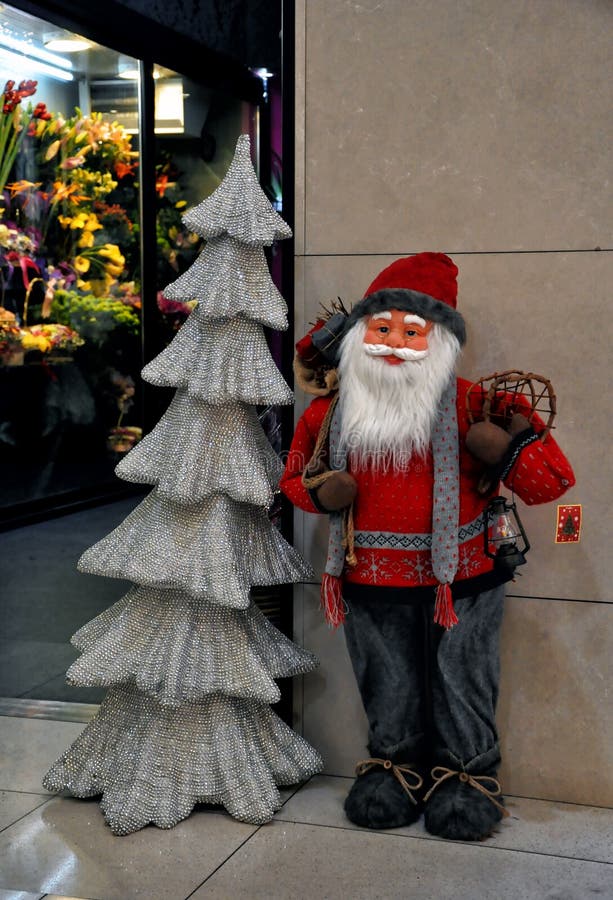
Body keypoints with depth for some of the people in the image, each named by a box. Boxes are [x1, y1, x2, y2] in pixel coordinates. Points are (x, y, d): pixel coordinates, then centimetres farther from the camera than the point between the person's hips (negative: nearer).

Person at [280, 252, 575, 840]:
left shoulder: (470, 406, -12)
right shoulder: (329, 413, -4)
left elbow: (550, 482, -11)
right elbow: (295, 476, 13)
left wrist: (508, 447, -32)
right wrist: (319, 492, -11)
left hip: (459, 577, -2)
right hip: (369, 582, 3)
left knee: (460, 684, 11)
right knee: (386, 686, 17)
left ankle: (467, 771, 30)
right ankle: (395, 761, 38)